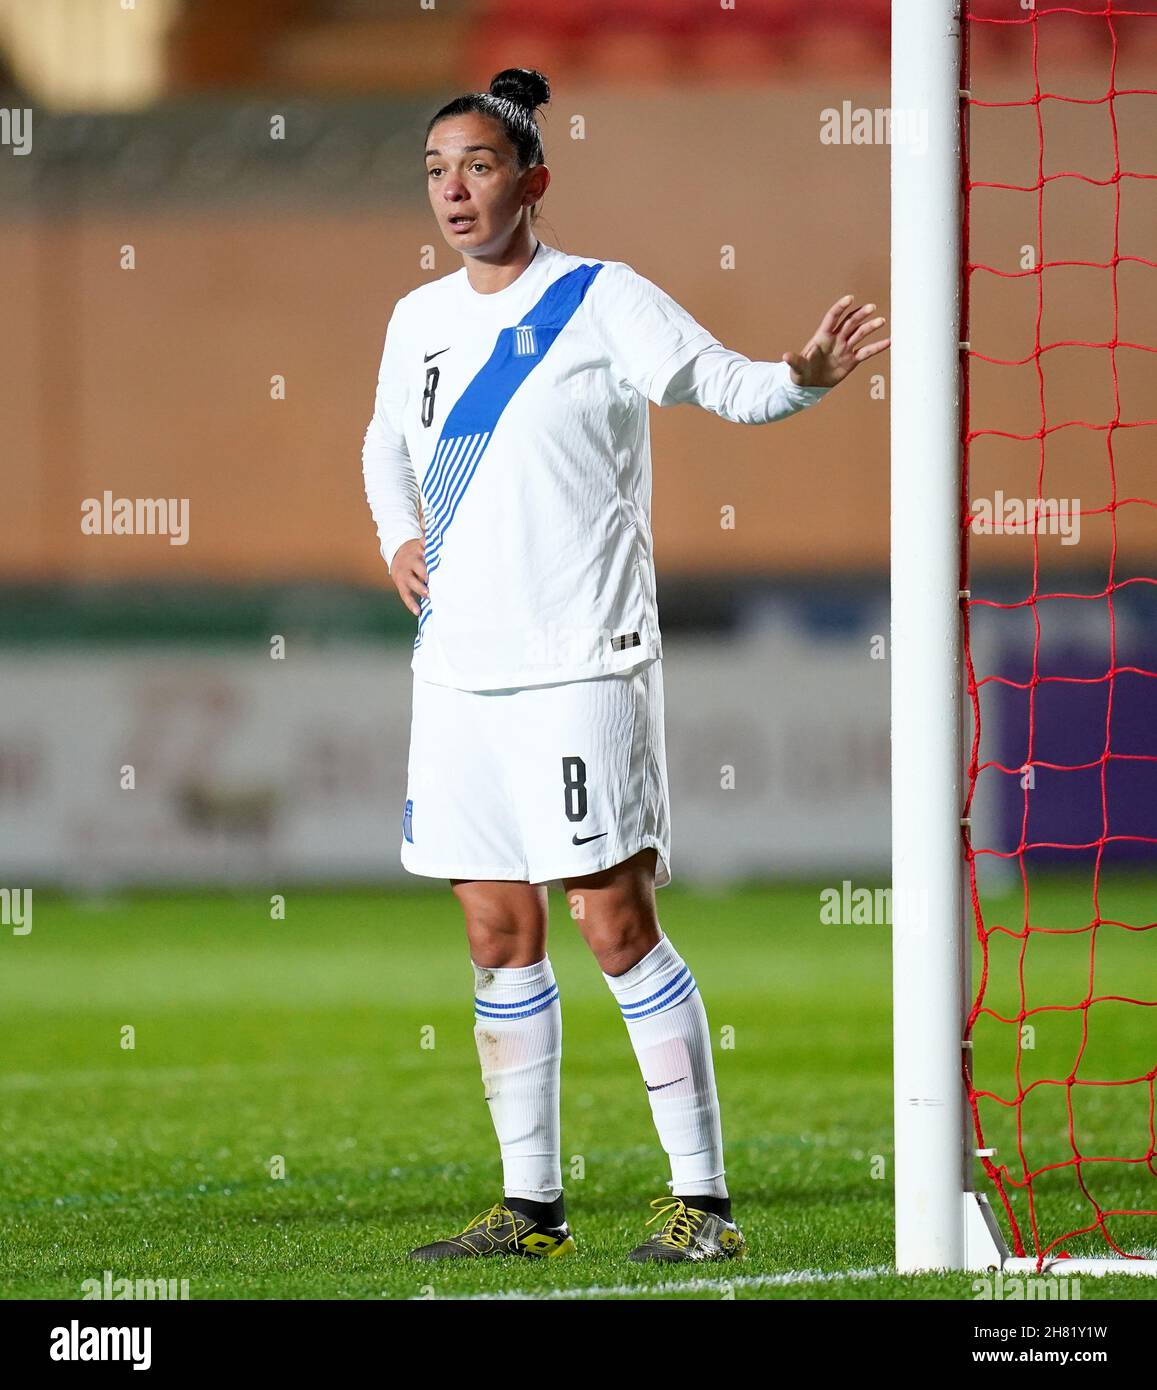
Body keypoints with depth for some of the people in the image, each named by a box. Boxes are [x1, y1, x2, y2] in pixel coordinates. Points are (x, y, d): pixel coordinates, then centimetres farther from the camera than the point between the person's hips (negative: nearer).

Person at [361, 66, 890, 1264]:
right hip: (457, 670, 6)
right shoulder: (419, 320, 13)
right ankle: (530, 1204, 15)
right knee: (498, 939, 8)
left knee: (615, 924, -9)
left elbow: (728, 385, -8)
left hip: (580, 666, -6)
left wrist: (804, 375, -29)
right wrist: (399, 536, 12)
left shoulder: (602, 300, -5)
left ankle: (701, 1199, -5)